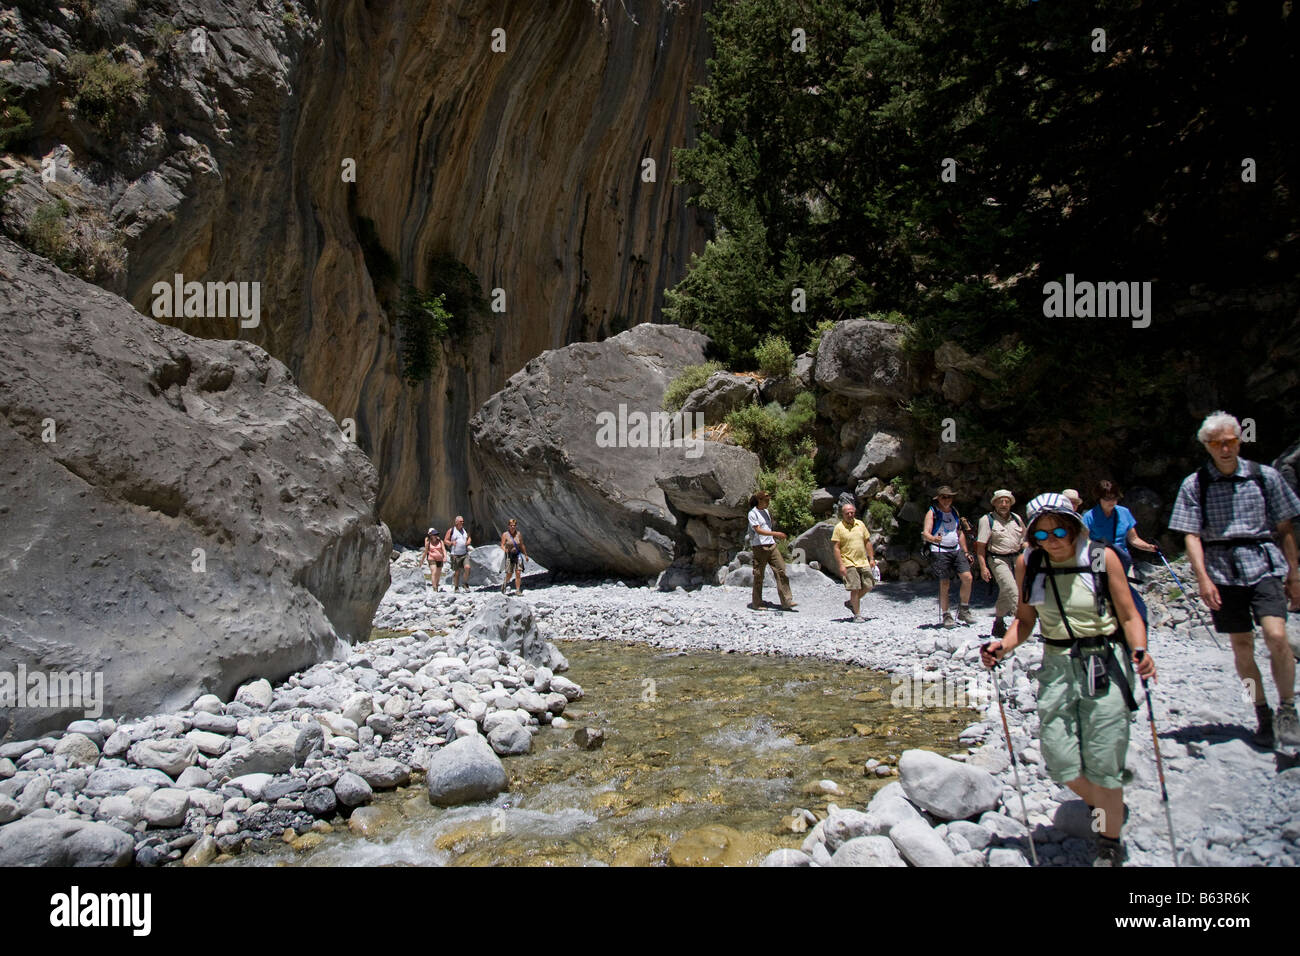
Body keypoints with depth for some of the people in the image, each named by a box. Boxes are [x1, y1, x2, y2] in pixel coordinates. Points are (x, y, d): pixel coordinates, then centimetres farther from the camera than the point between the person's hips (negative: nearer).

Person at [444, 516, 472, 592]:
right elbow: (445, 541, 1)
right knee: (457, 572, 2)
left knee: (467, 567, -19)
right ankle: (456, 588, 18)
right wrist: (451, 543, -18)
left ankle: (466, 584, 0)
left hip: (465, 554, 2)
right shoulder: (451, 530, -1)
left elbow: (469, 538, 24)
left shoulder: (465, 529, 10)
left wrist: (468, 542, 1)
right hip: (455, 555, -2)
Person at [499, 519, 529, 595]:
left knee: (518, 573, -8)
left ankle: (518, 590, -5)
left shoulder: (518, 534, 3)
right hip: (509, 556, -2)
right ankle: (504, 583, 32)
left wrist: (525, 555, 20)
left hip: (518, 555, 2)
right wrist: (505, 549, -29)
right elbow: (502, 545, -7)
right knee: (509, 574, 0)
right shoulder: (505, 535, -4)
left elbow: (522, 545, 13)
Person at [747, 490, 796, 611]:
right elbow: (758, 530, -17)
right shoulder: (753, 513, -6)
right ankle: (756, 603, 9)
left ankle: (786, 602, -4)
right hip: (760, 547, -7)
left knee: (781, 571, -3)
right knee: (758, 575, -1)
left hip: (772, 546, 7)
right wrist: (776, 533, -23)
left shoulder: (765, 511, 18)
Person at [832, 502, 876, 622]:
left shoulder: (861, 524, 11)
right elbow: (836, 547, -8)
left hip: (863, 562, 5)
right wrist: (841, 565, -14)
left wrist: (871, 559, 10)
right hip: (849, 564, -5)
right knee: (855, 589, -7)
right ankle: (857, 615, 4)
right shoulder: (839, 527, -5)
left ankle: (851, 603, 27)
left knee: (868, 586, 6)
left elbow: (867, 542, 17)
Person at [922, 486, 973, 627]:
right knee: (944, 584, -4)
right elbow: (925, 533, -13)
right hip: (939, 552, -5)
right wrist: (933, 539, -35)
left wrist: (966, 552, 20)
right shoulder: (932, 512, -2)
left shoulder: (954, 512, 16)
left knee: (967, 577, -9)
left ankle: (964, 610, 6)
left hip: (956, 550, 5)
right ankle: (946, 616, 4)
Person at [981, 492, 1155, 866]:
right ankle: (1102, 807, 34)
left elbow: (1129, 616, -4)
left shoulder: (1102, 558, -8)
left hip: (1105, 666, -3)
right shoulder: (1028, 564, 0)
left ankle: (1110, 843, 20)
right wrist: (1003, 645, -9)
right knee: (1058, 758, 1)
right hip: (1057, 666, 3)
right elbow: (1025, 619, 9)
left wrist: (1140, 650, -22)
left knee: (1101, 763, -3)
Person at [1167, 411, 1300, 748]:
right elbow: (1192, 535, -1)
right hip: (1222, 571, 1)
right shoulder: (1194, 485, 1)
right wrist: (1202, 577, -12)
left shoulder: (1265, 476, 3)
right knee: (1242, 647, 7)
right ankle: (1262, 714, 22)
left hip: (1263, 566, 0)